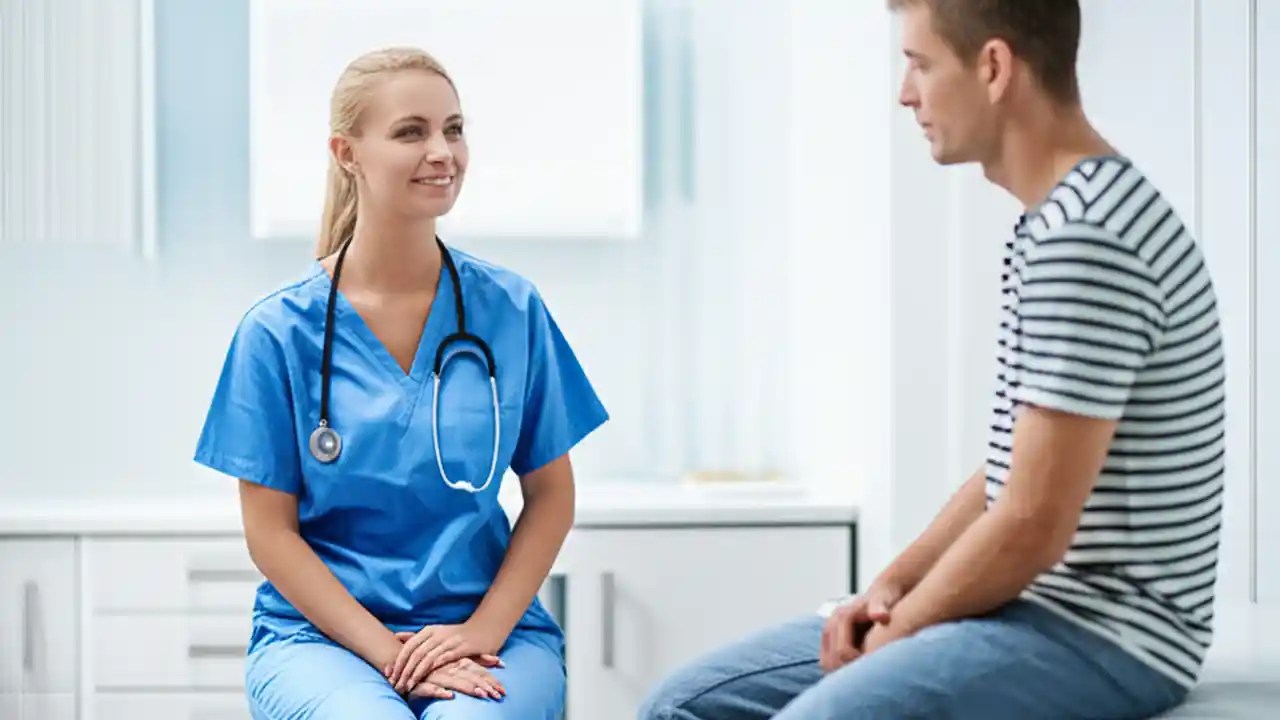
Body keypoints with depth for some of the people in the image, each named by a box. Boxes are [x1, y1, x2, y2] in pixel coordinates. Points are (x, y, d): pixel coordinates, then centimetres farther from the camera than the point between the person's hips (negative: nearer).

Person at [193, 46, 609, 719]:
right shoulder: (279, 330, -1)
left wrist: (482, 629, -7)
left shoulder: (510, 310, 4)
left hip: (490, 626, 1)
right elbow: (270, 531, -1)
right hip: (320, 631, 0)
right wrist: (390, 652, -12)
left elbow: (550, 494, 8)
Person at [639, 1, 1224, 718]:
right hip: (1032, 603, 10)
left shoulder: (1085, 240, -20)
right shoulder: (1061, 224, 13)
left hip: (1105, 633, -10)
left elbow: (1034, 527, -22)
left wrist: (897, 632, -8)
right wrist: (892, 586, 4)